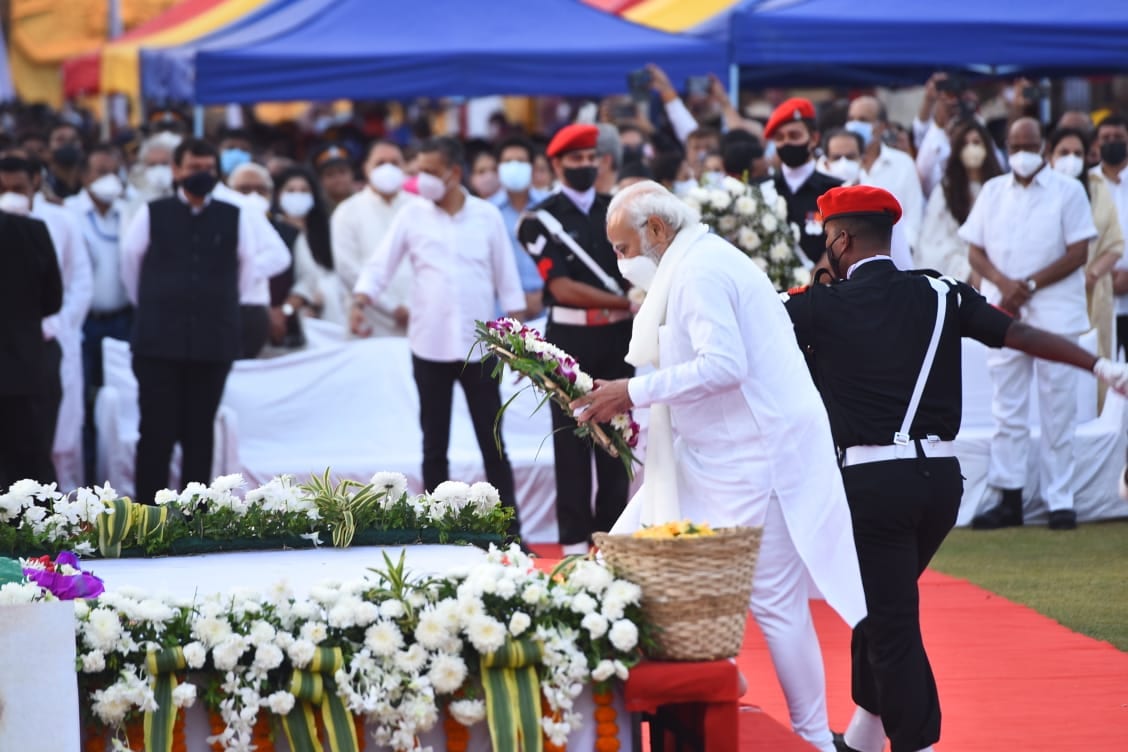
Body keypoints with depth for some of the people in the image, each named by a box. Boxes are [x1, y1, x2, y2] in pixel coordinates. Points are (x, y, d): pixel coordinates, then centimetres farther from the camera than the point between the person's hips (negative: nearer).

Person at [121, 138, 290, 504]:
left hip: (214, 340, 2)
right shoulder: (152, 215, 4)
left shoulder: (235, 218, 6)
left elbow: (274, 255, 14)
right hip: (158, 340, -2)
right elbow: (131, 264, 12)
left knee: (199, 432, 5)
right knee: (157, 430, -6)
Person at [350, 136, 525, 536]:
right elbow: (380, 265, -2)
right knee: (435, 445, 6)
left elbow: (506, 278, 5)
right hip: (429, 347, 1)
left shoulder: (487, 216, 1)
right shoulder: (412, 215, 1)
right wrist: (360, 302, -20)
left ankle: (509, 529, 4)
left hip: (478, 346, -1)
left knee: (493, 442, 0)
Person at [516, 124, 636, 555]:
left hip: (617, 335, 4)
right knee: (572, 440, 0)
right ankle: (575, 538, 5)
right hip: (570, 337, -4)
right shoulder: (542, 220, -4)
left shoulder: (615, 210, 10)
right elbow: (561, 287, -11)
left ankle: (612, 531, 13)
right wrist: (624, 301, -15)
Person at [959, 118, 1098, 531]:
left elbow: (1078, 253, -6)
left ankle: (1060, 500, 2)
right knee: (1007, 411, 5)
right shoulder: (992, 191, 11)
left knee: (1057, 411, -1)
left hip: (1054, 314, -4)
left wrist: (1029, 285, -13)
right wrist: (1004, 284, -11)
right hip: (1002, 313, 4)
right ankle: (1010, 500, 8)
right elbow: (975, 250, 8)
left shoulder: (1068, 191, 0)